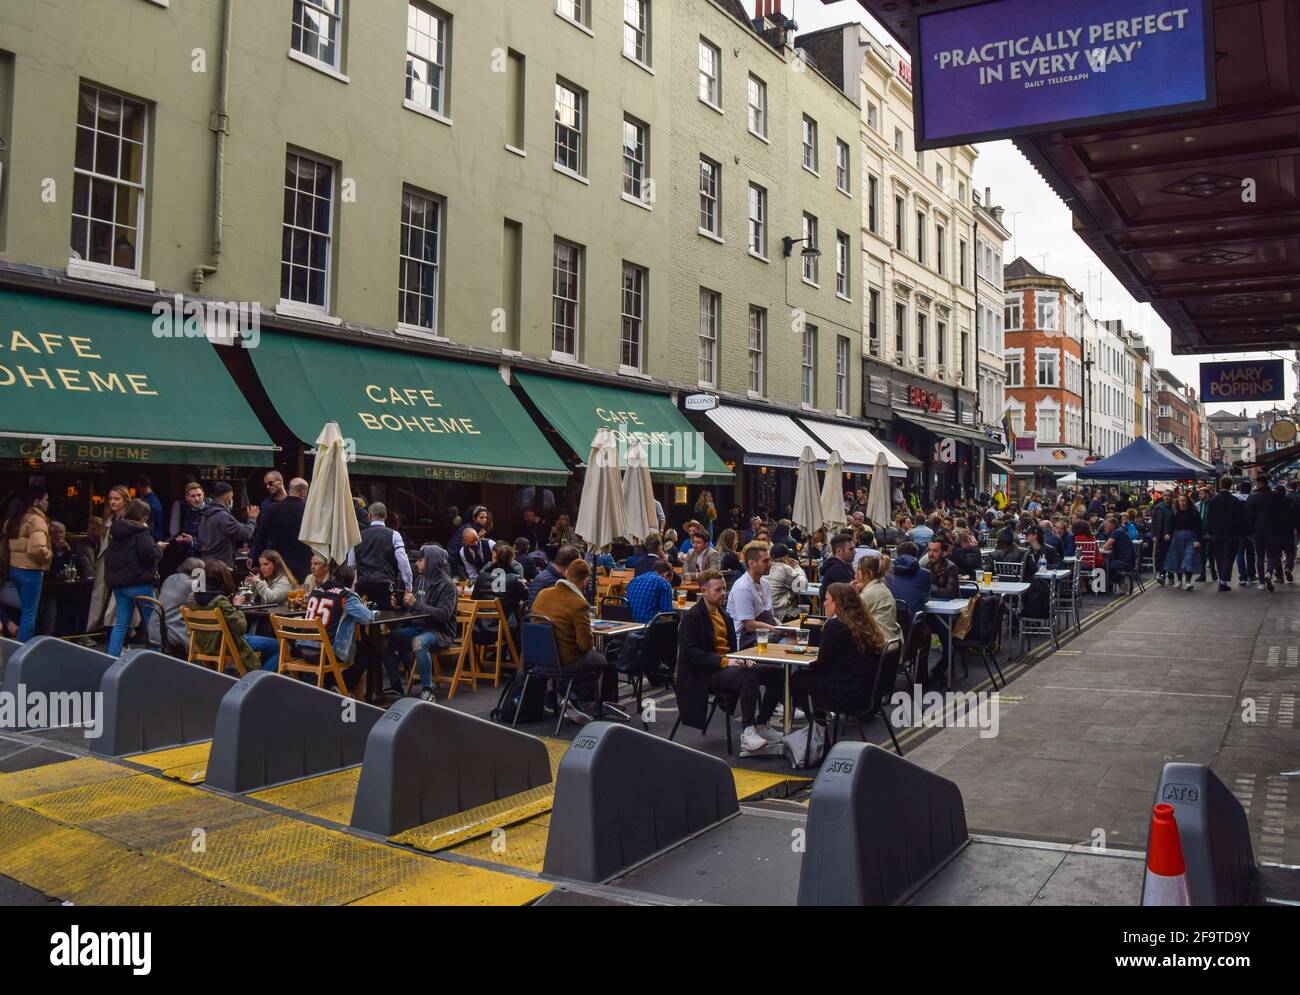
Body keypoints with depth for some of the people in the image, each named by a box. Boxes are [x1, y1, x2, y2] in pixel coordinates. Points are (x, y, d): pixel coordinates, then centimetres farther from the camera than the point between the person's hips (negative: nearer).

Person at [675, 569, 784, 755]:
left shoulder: (723, 614, 17)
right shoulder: (692, 617, -10)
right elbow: (689, 652, -19)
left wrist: (742, 659, 0)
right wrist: (723, 661, -25)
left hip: (728, 665, 9)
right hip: (706, 673, -9)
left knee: (776, 673, -4)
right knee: (749, 677, -34)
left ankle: (762, 725, 4)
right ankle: (747, 733, -28)